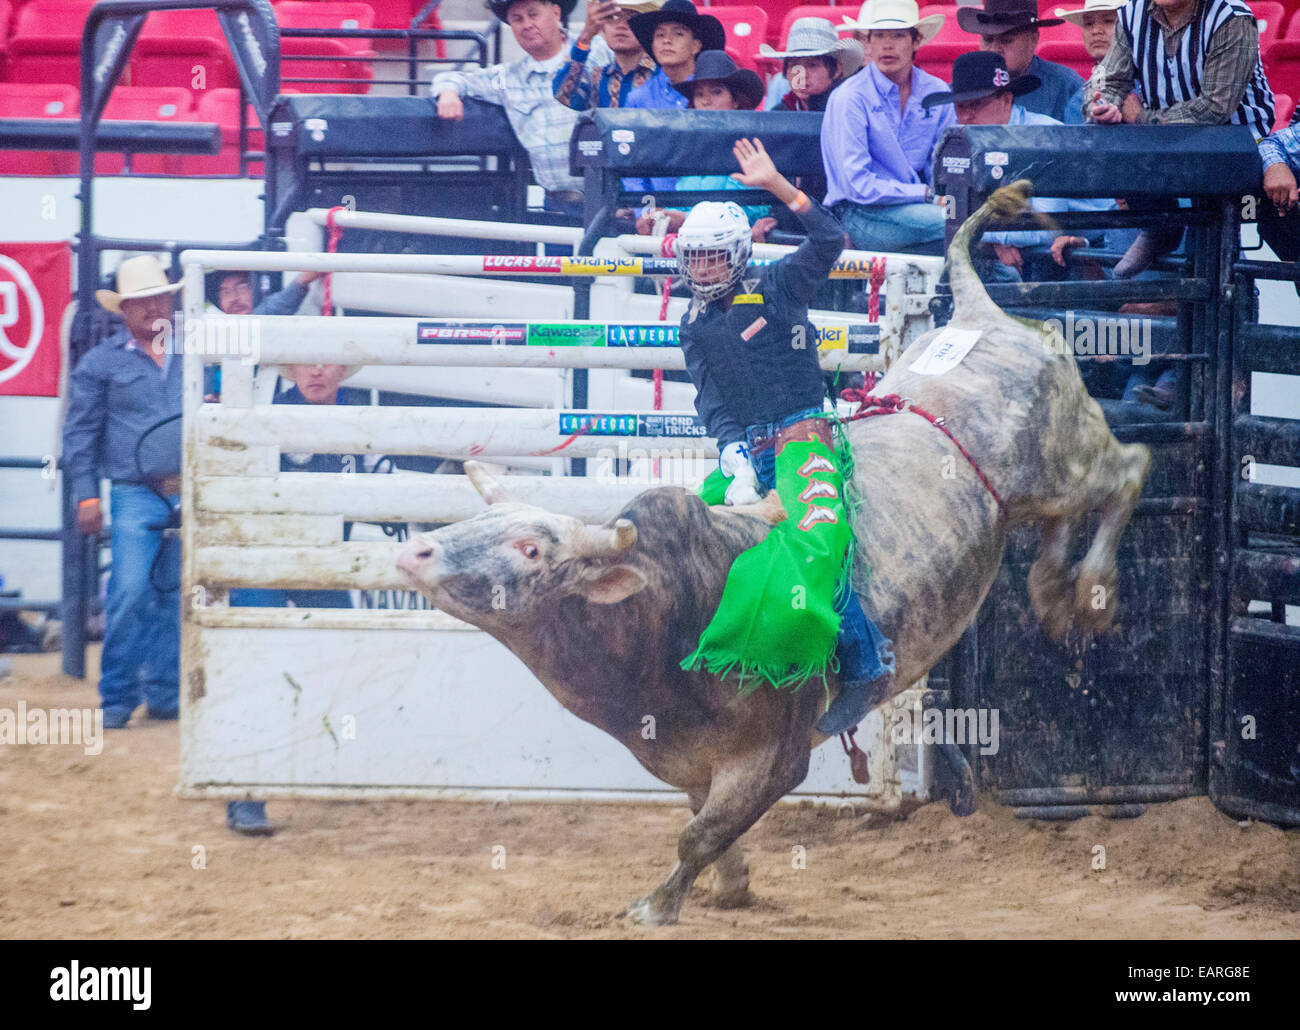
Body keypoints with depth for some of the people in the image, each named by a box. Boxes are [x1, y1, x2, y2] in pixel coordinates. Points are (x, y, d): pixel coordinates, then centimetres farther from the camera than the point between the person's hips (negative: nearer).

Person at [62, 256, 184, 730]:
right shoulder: (100, 363, 3)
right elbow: (80, 433, 3)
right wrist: (86, 496, -5)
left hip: (193, 492, 3)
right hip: (137, 496, -3)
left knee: (176, 597, 8)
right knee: (130, 593, -13)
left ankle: (166, 694, 16)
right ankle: (117, 698, -4)